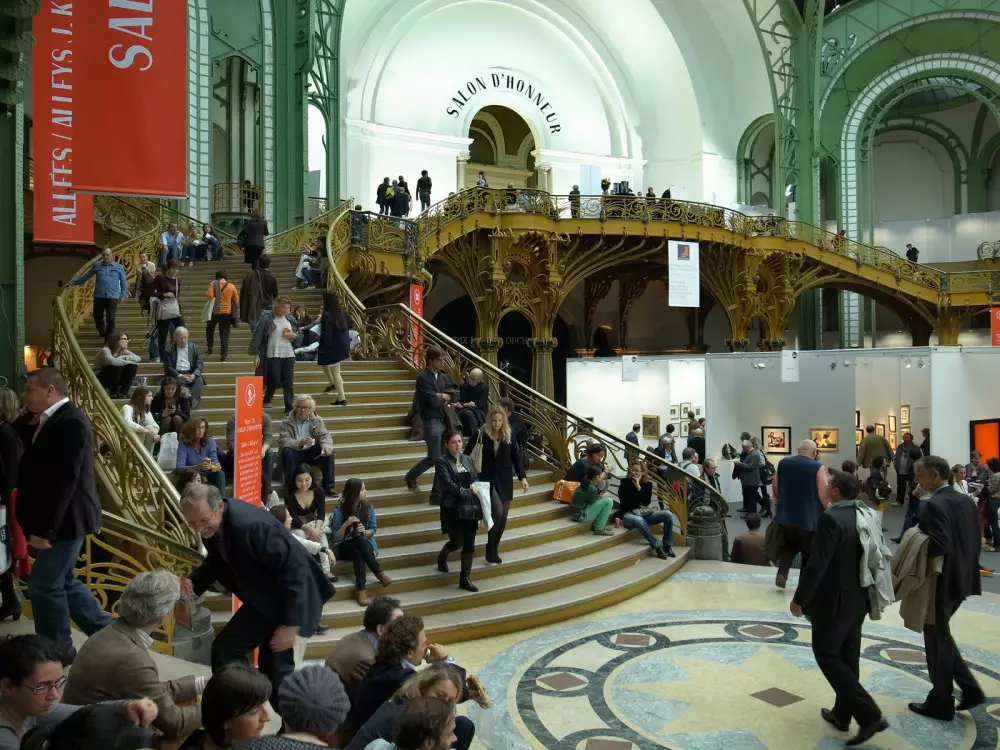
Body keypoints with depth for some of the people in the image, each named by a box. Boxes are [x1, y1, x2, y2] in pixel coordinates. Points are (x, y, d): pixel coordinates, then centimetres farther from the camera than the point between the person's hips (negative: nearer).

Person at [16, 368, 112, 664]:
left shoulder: (70, 423, -20)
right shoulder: (52, 420, 11)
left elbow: (65, 480, -24)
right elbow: (39, 471, 14)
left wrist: (45, 528, -23)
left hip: (65, 521, -10)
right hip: (55, 521, 10)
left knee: (44, 586, 1)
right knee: (62, 581, 17)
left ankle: (57, 652, 19)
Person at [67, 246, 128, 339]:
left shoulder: (119, 267, 4)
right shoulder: (97, 265, 7)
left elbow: (123, 282, 10)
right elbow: (86, 276, 16)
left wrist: (123, 295, 4)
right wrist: (73, 283, 16)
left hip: (113, 297, -3)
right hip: (99, 296, 3)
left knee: (110, 318, -6)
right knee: (97, 316, 11)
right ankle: (102, 333, 35)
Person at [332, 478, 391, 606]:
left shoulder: (368, 507, -4)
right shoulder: (339, 511, -13)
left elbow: (373, 530, 1)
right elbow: (336, 538, -12)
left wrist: (364, 531, -22)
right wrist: (345, 525, -29)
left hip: (365, 544, 2)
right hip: (346, 547, -2)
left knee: (361, 539, -35)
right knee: (358, 551, -36)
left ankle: (360, 588, -37)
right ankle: (379, 573, -32)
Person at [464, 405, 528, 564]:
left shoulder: (509, 435, 0)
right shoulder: (480, 434, -9)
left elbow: (516, 457, 6)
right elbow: (466, 455, -2)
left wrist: (522, 477, 0)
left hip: (505, 480, 4)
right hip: (487, 479, -4)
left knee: (503, 517, 6)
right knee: (497, 512, -18)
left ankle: (494, 549, 22)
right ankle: (490, 550, -2)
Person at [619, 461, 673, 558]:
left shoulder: (648, 484, 5)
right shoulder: (625, 484, -3)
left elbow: (647, 502, -9)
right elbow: (625, 504, -10)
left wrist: (639, 487, -16)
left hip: (644, 513, 5)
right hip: (629, 514, -5)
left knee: (668, 514, -15)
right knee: (639, 520, -41)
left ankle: (667, 546, -13)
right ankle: (657, 546, -30)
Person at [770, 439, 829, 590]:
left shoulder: (783, 463, 1)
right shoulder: (818, 468, -14)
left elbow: (775, 488, 12)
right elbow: (825, 495, -11)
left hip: (785, 515, 4)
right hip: (809, 518, -4)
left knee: (789, 545, 22)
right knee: (809, 552, 11)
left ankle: (781, 573, 3)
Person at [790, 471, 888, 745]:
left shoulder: (831, 518, -22)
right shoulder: (867, 516, 4)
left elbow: (817, 564, -24)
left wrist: (799, 598, -15)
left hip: (832, 601, -8)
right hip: (858, 599, 8)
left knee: (827, 656, 2)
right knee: (848, 657, 17)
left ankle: (869, 715, -6)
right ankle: (842, 713, 27)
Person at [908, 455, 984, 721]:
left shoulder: (935, 505, -21)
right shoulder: (965, 501, 7)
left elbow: (941, 545, -31)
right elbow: (974, 541, 10)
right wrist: (966, 568, 16)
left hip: (940, 583, -9)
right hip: (960, 579, 9)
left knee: (937, 641, 6)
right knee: (941, 636, 23)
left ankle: (941, 703, 18)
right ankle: (969, 689, 22)